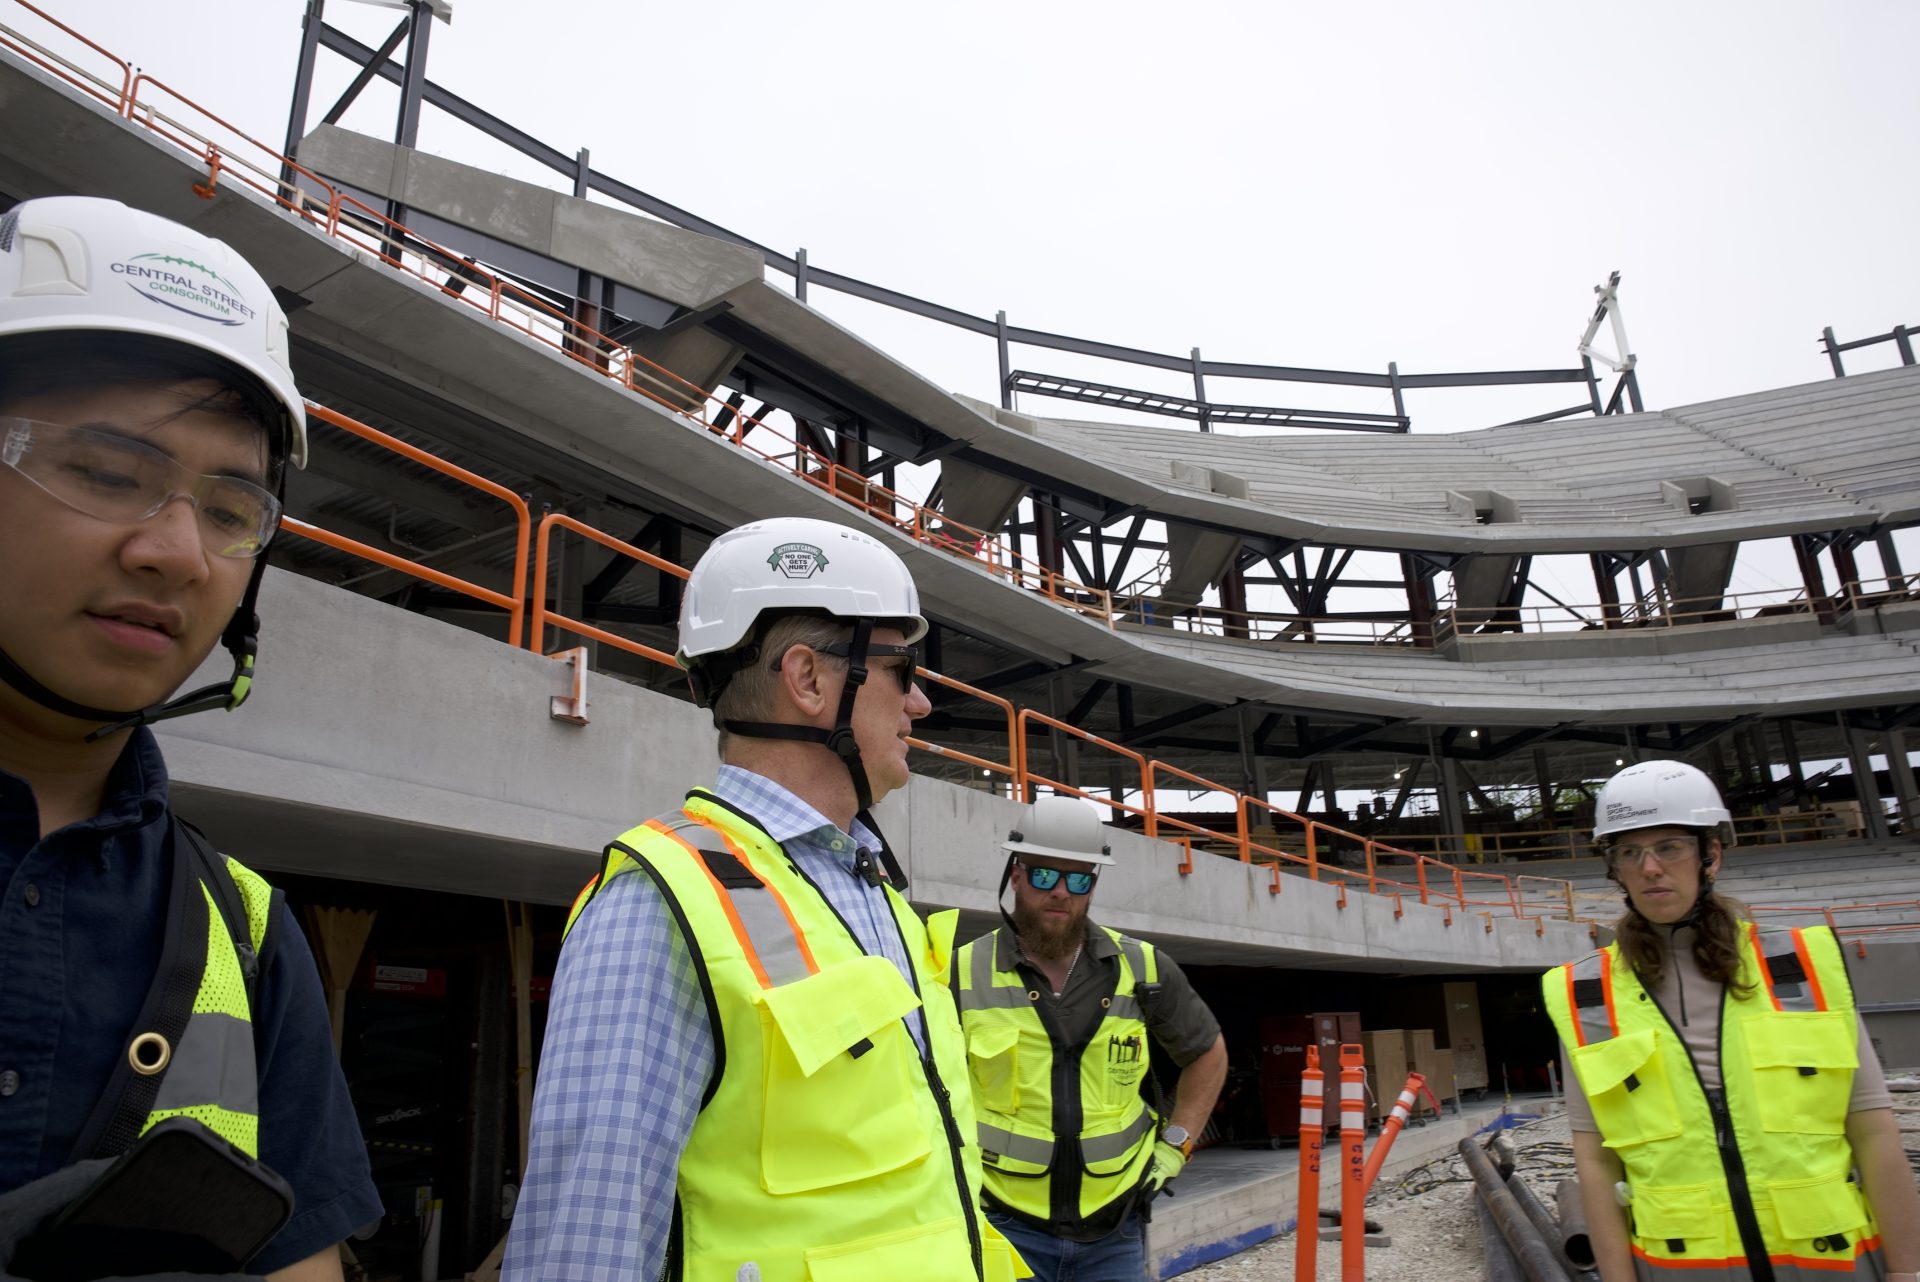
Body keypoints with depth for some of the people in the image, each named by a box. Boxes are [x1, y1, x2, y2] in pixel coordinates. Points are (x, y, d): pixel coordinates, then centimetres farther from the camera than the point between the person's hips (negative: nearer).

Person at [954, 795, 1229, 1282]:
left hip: (1114, 1230, 2)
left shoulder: (1143, 969, 0)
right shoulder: (964, 974, -6)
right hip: (1007, 1225, -2)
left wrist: (1175, 1147, 8)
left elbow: (1207, 1053, 15)